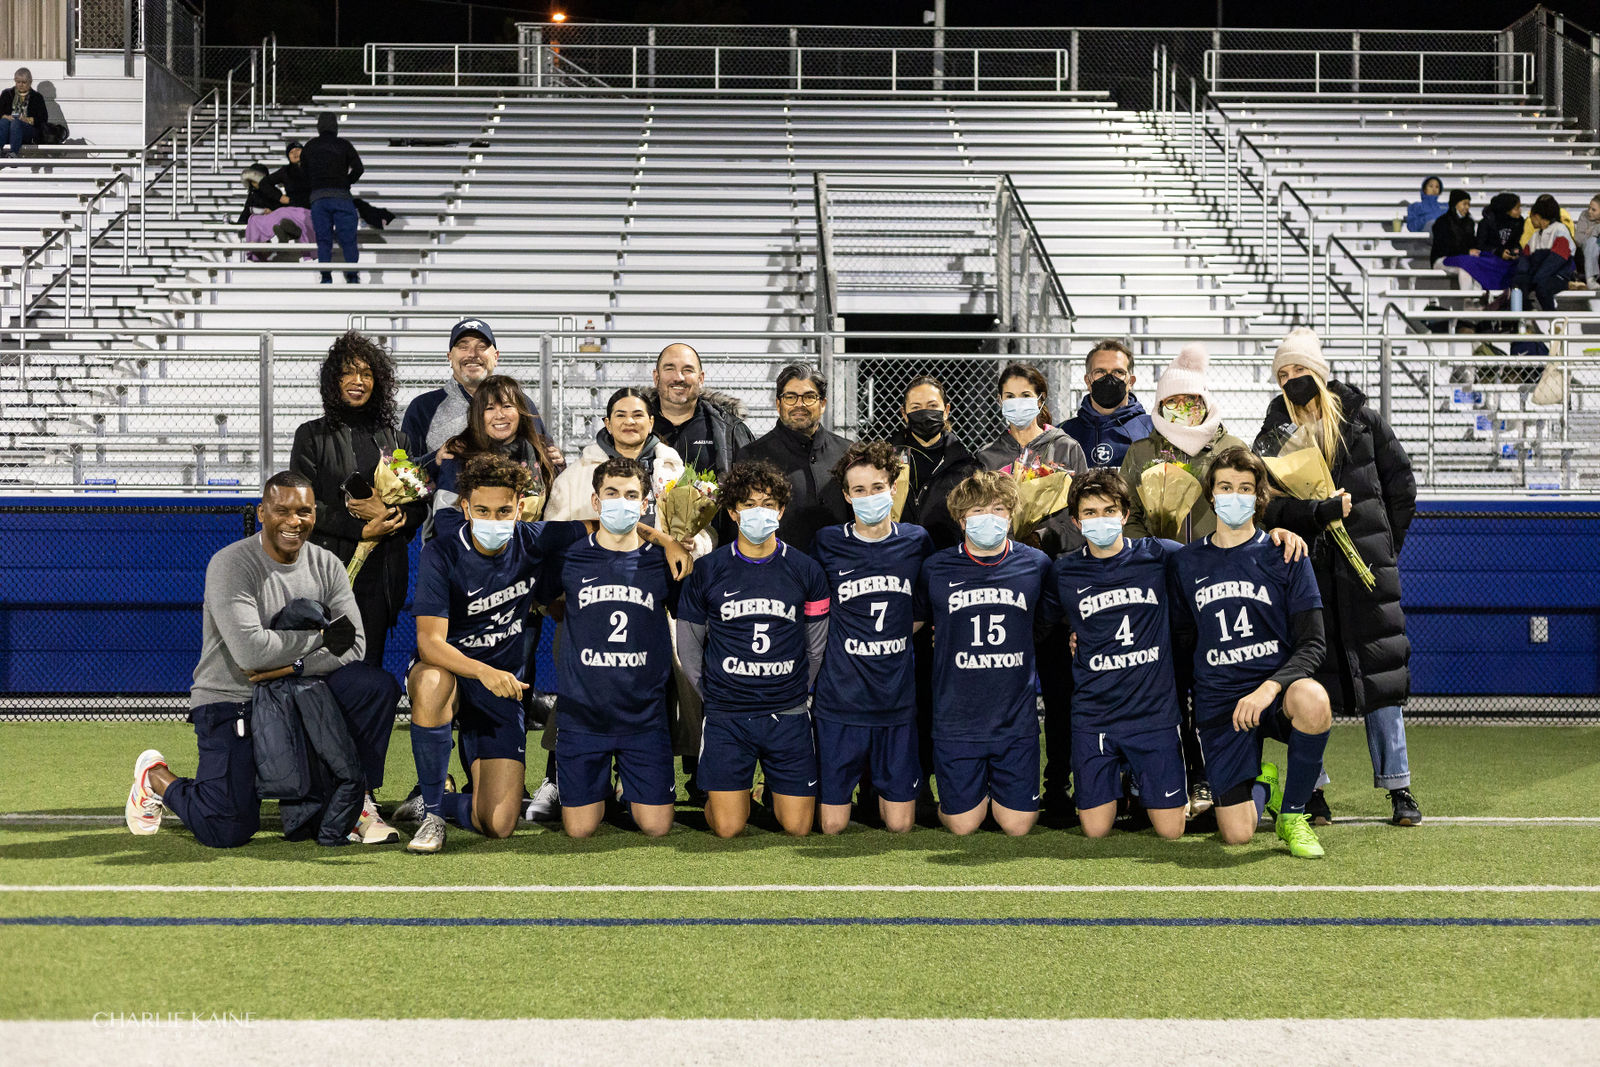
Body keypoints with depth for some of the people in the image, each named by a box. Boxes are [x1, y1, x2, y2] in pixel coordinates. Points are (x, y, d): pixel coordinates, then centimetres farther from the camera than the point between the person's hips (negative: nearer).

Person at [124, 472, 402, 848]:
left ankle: (358, 800, -4)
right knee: (227, 831, -16)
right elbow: (251, 652, -27)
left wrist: (293, 666, -20)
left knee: (377, 685, -18)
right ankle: (155, 777, 16)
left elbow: (353, 645, -5)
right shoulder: (230, 565, -16)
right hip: (230, 700, -5)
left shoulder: (325, 565, 1)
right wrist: (319, 634, -15)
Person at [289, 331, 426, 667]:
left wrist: (387, 512, -10)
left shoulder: (394, 438, 15)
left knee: (370, 664, 1)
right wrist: (362, 530, -11)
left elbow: (419, 507, 12)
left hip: (381, 573, 2)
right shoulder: (312, 435, 7)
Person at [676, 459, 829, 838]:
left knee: (797, 827, -1)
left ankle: (776, 789, 32)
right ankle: (737, 789, 28)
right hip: (726, 717, -1)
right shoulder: (708, 571, -1)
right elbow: (688, 645, 8)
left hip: (788, 716, 1)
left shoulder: (805, 570, 2)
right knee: (727, 828, -5)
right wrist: (713, 695, 5)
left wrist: (796, 693, 8)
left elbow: (817, 646, 11)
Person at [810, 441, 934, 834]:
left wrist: (898, 634, 5)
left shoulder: (916, 541, 3)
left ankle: (883, 787, 32)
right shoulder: (828, 543, -2)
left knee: (899, 824, 2)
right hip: (841, 696, -1)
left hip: (897, 698, 1)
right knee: (833, 825, 1)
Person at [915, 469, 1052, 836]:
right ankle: (976, 792, 35)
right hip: (957, 720, -1)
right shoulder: (936, 569, -3)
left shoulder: (1036, 564, 0)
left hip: (1016, 719, 1)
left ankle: (997, 792, 34)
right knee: (962, 825, 2)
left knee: (1017, 825, 2)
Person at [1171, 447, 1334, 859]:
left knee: (1313, 702, -40)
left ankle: (1293, 812, -11)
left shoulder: (1284, 556, 2)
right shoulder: (1187, 562, 9)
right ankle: (1262, 784, 28)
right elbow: (1181, 638, 18)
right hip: (1219, 701, 1)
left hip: (1277, 691, -1)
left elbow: (1312, 642, -3)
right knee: (1237, 834, -13)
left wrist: (1270, 687, -21)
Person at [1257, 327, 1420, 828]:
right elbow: (1272, 506, -8)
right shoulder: (1274, 433, 5)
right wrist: (1322, 511, -22)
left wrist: (1384, 543, 7)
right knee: (1308, 677, 0)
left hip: (1365, 565, 0)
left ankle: (1398, 787, 7)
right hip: (1303, 566, 0)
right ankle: (1312, 790, 8)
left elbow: (1401, 484, 11)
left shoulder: (1360, 418, 6)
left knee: (1379, 671, 0)